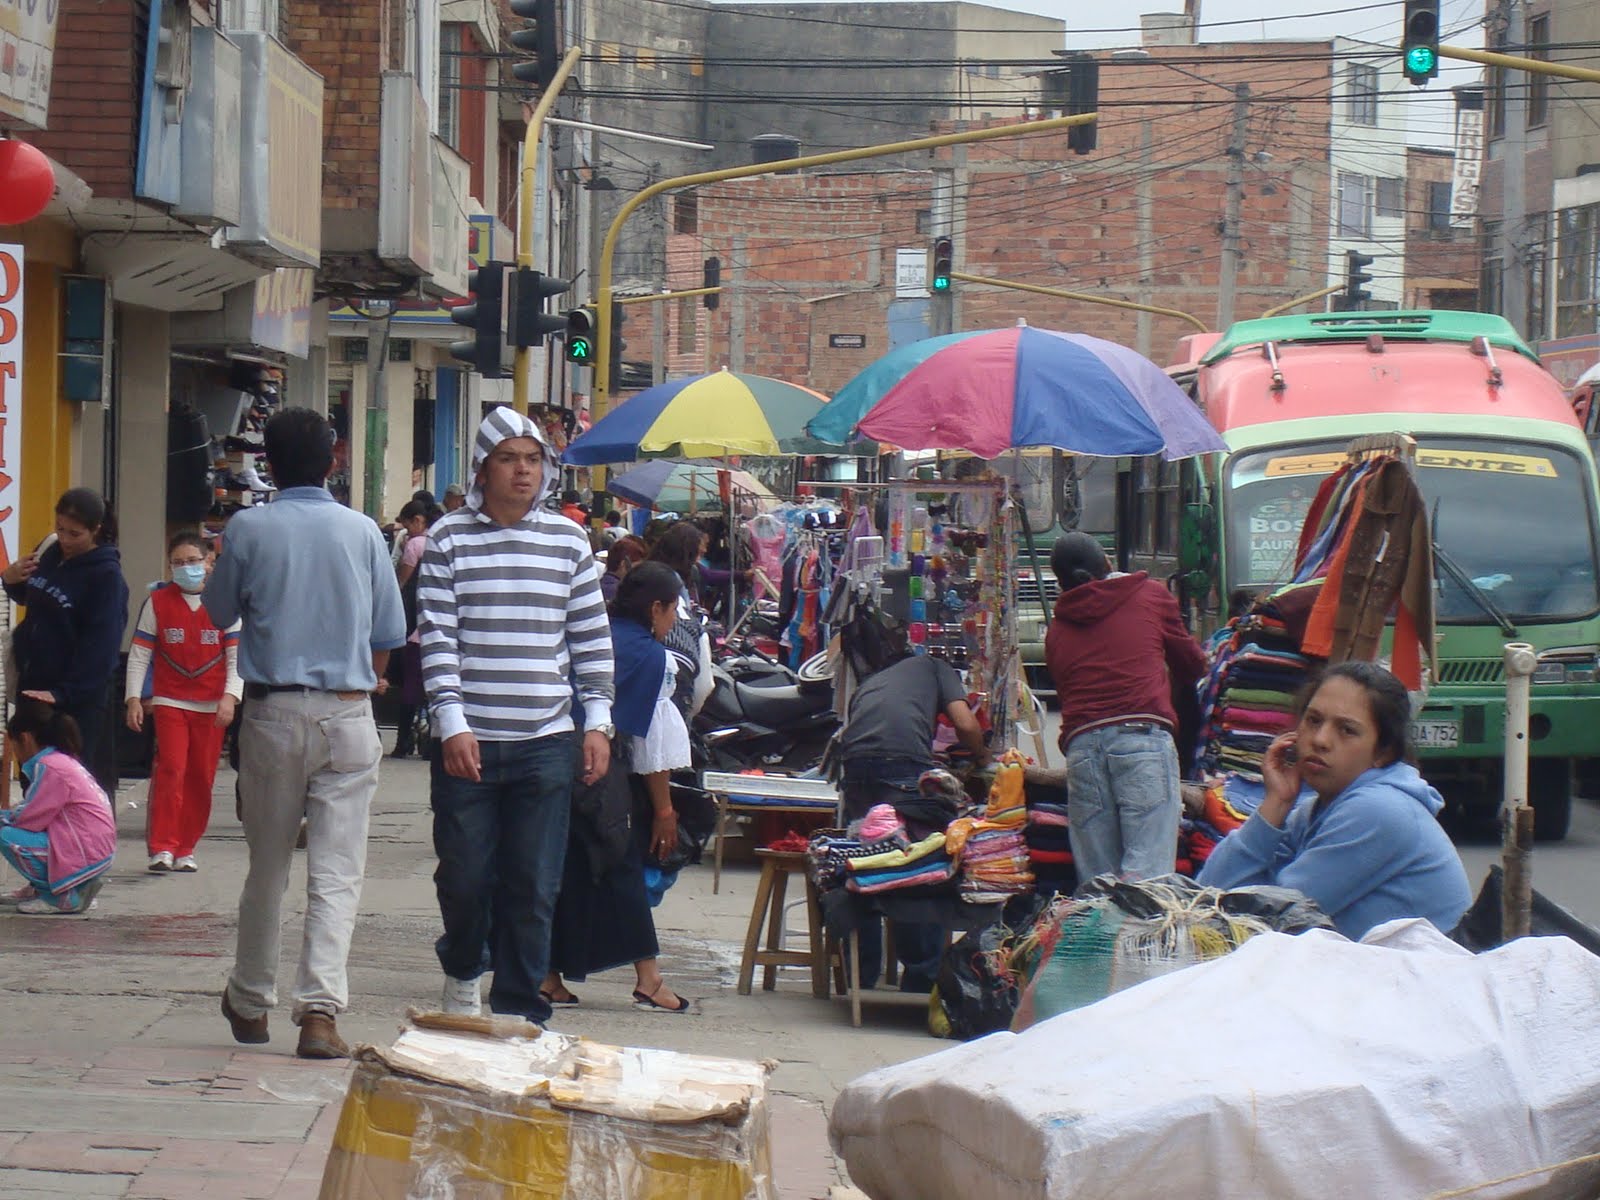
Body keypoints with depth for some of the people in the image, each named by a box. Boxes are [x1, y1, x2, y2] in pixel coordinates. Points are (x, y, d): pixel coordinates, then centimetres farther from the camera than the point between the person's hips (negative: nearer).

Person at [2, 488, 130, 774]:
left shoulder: (107, 576, -14)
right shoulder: (52, 555, 6)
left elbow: (100, 646, -20)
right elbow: (29, 599, 24)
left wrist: (62, 693, -25)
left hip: (76, 697, -7)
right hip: (32, 685, 7)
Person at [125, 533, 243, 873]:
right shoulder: (158, 602, 3)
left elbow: (236, 656, 1)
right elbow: (139, 654, 4)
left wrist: (230, 696, -12)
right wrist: (134, 697, -4)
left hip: (212, 705, 1)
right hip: (169, 701, -1)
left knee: (201, 778, 6)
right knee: (170, 768, -15)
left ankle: (185, 848, 16)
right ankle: (161, 847, -14)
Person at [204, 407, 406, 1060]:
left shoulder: (249, 529, -3)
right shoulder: (362, 532, 1)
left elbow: (220, 613, 10)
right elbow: (389, 633, 6)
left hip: (273, 712, 0)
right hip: (348, 713, 0)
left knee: (266, 865, 14)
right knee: (336, 872, -2)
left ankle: (250, 1001, 27)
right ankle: (320, 1010, -13)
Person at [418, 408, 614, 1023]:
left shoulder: (568, 540, 7)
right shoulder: (450, 538, 0)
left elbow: (591, 638, 10)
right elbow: (437, 636, -4)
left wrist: (597, 721, 3)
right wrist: (452, 724, -12)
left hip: (545, 742, 1)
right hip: (468, 741, -1)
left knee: (533, 885, 0)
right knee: (464, 875, 6)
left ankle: (518, 1007, 10)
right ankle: (463, 969, 33)